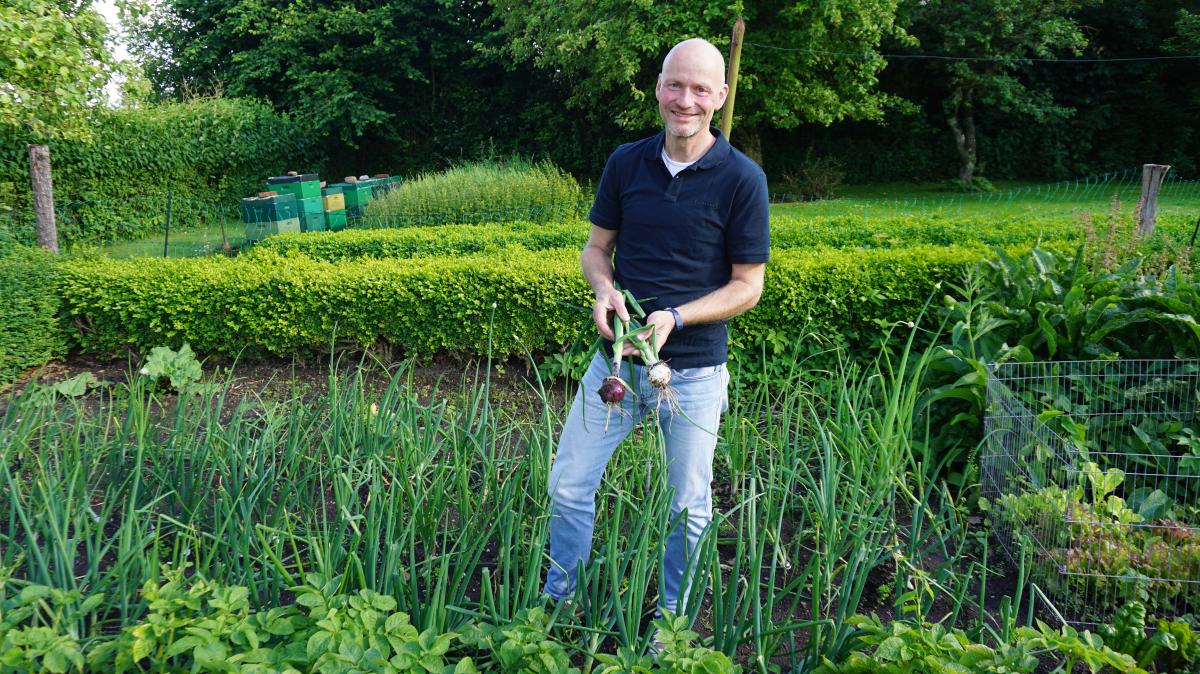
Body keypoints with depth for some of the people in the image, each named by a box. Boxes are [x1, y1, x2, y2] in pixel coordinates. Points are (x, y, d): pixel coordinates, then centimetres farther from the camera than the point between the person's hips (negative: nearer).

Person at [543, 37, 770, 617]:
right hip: (617, 357, 3)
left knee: (688, 507, 11)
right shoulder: (625, 163, 0)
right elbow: (595, 248, 8)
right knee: (568, 486, 8)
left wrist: (675, 317, -22)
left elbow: (747, 286, -8)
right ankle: (558, 601, 33)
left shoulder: (742, 181, -11)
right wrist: (604, 289, -14)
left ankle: (672, 619, 36)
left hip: (694, 371, -3)